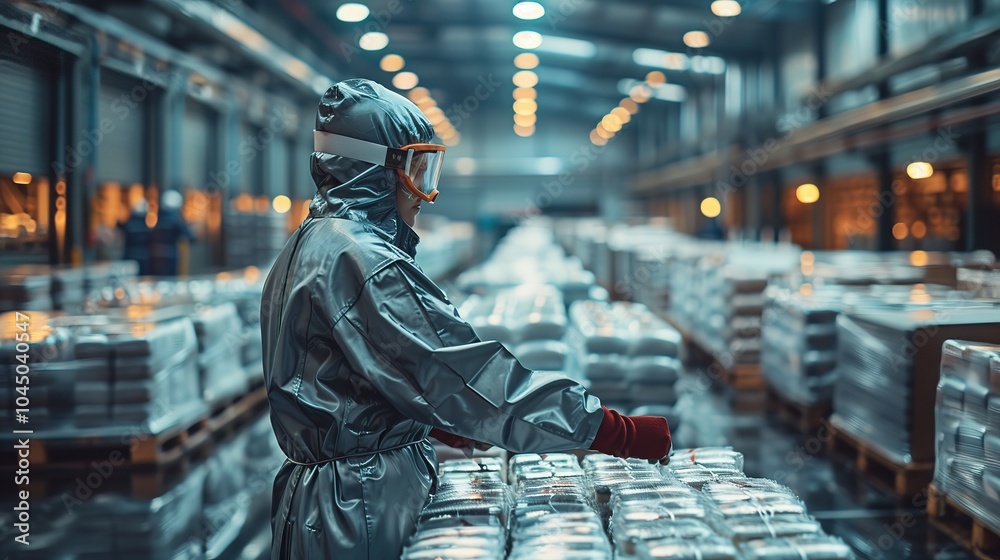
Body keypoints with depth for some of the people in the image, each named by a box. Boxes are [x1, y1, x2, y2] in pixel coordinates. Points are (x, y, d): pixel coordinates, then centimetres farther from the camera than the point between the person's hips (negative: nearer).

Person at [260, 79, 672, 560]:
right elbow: (464, 374, -26)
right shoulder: (359, 259, -21)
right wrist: (623, 432, -24)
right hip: (361, 510, -10)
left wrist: (445, 428, 22)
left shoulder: (307, 248, 11)